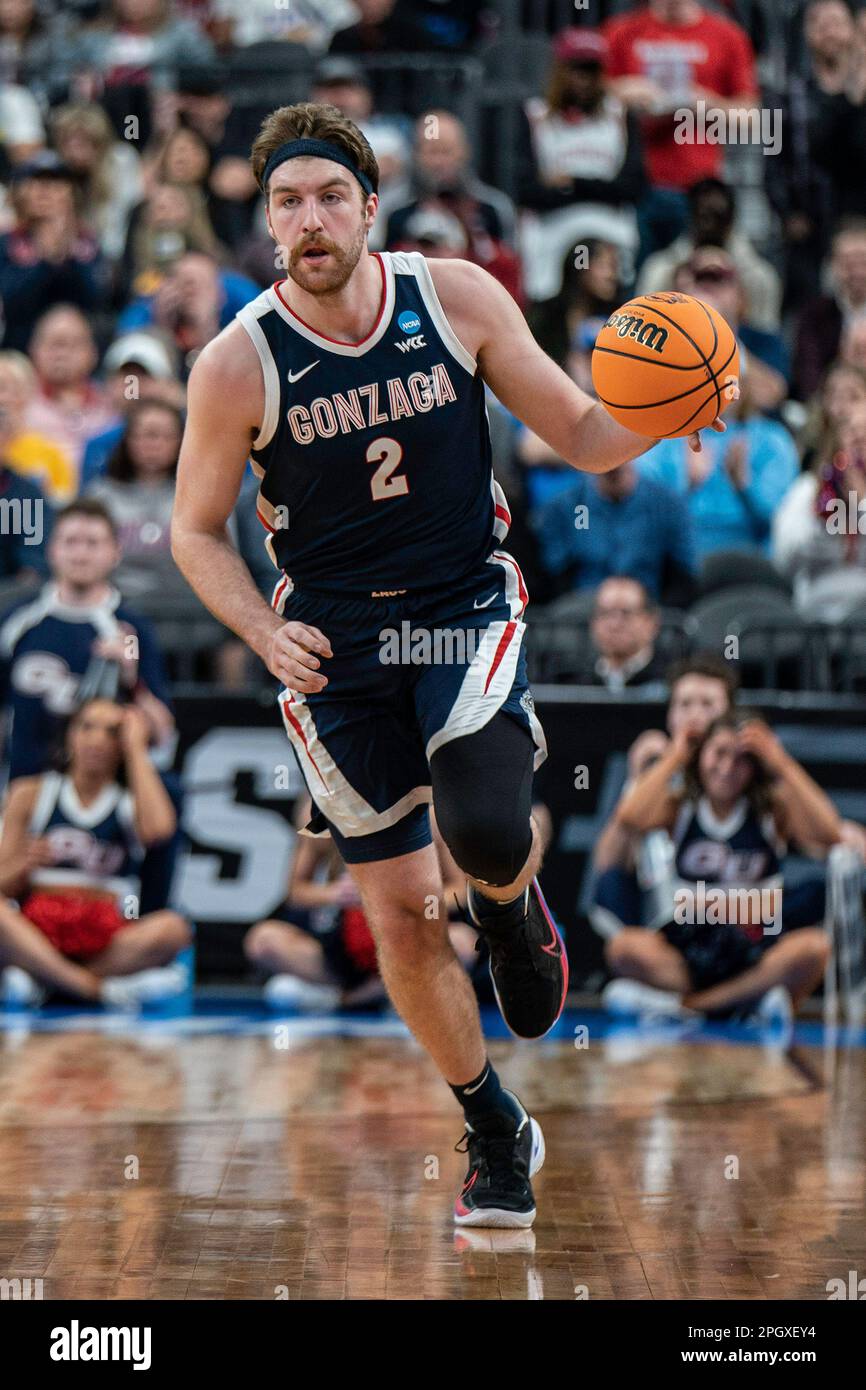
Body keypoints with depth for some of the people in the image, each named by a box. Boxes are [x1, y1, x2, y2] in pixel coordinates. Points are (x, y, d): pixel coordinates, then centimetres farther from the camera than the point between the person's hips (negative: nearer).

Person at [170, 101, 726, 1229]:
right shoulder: (239, 364, -10)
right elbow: (196, 531, 1)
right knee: (399, 909, 3)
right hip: (335, 642, 1)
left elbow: (579, 434, 1)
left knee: (487, 835, -27)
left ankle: (511, 905, 13)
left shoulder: (459, 298, -7)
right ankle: (496, 1134, 25)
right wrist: (267, 634, -16)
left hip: (467, 606, 0)